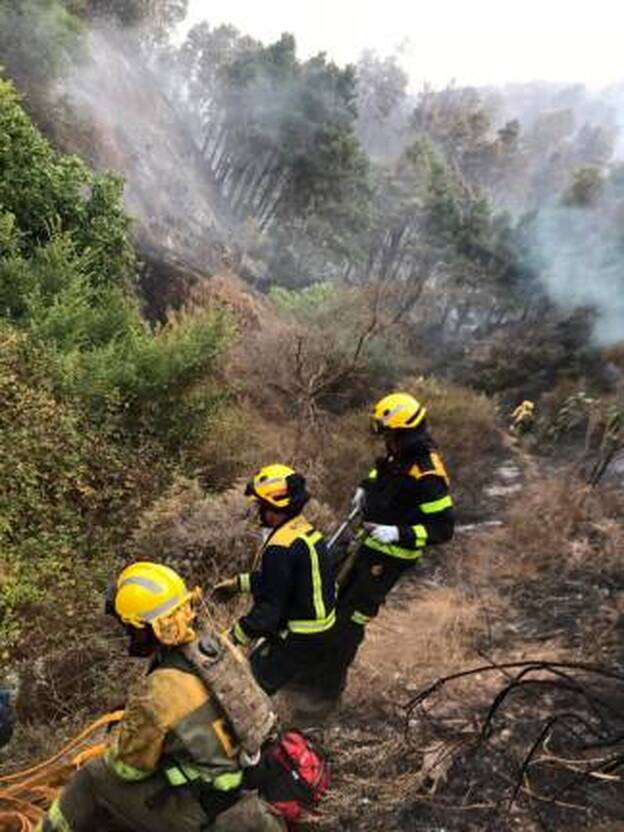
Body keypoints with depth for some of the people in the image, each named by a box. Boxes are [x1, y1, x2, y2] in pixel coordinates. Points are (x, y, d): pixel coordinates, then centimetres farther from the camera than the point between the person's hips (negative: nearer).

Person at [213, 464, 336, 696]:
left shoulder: (280, 548, -28)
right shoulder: (303, 528, 1)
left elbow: (269, 608, -25)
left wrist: (230, 639, -16)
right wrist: (239, 583, 15)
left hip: (301, 640, -9)